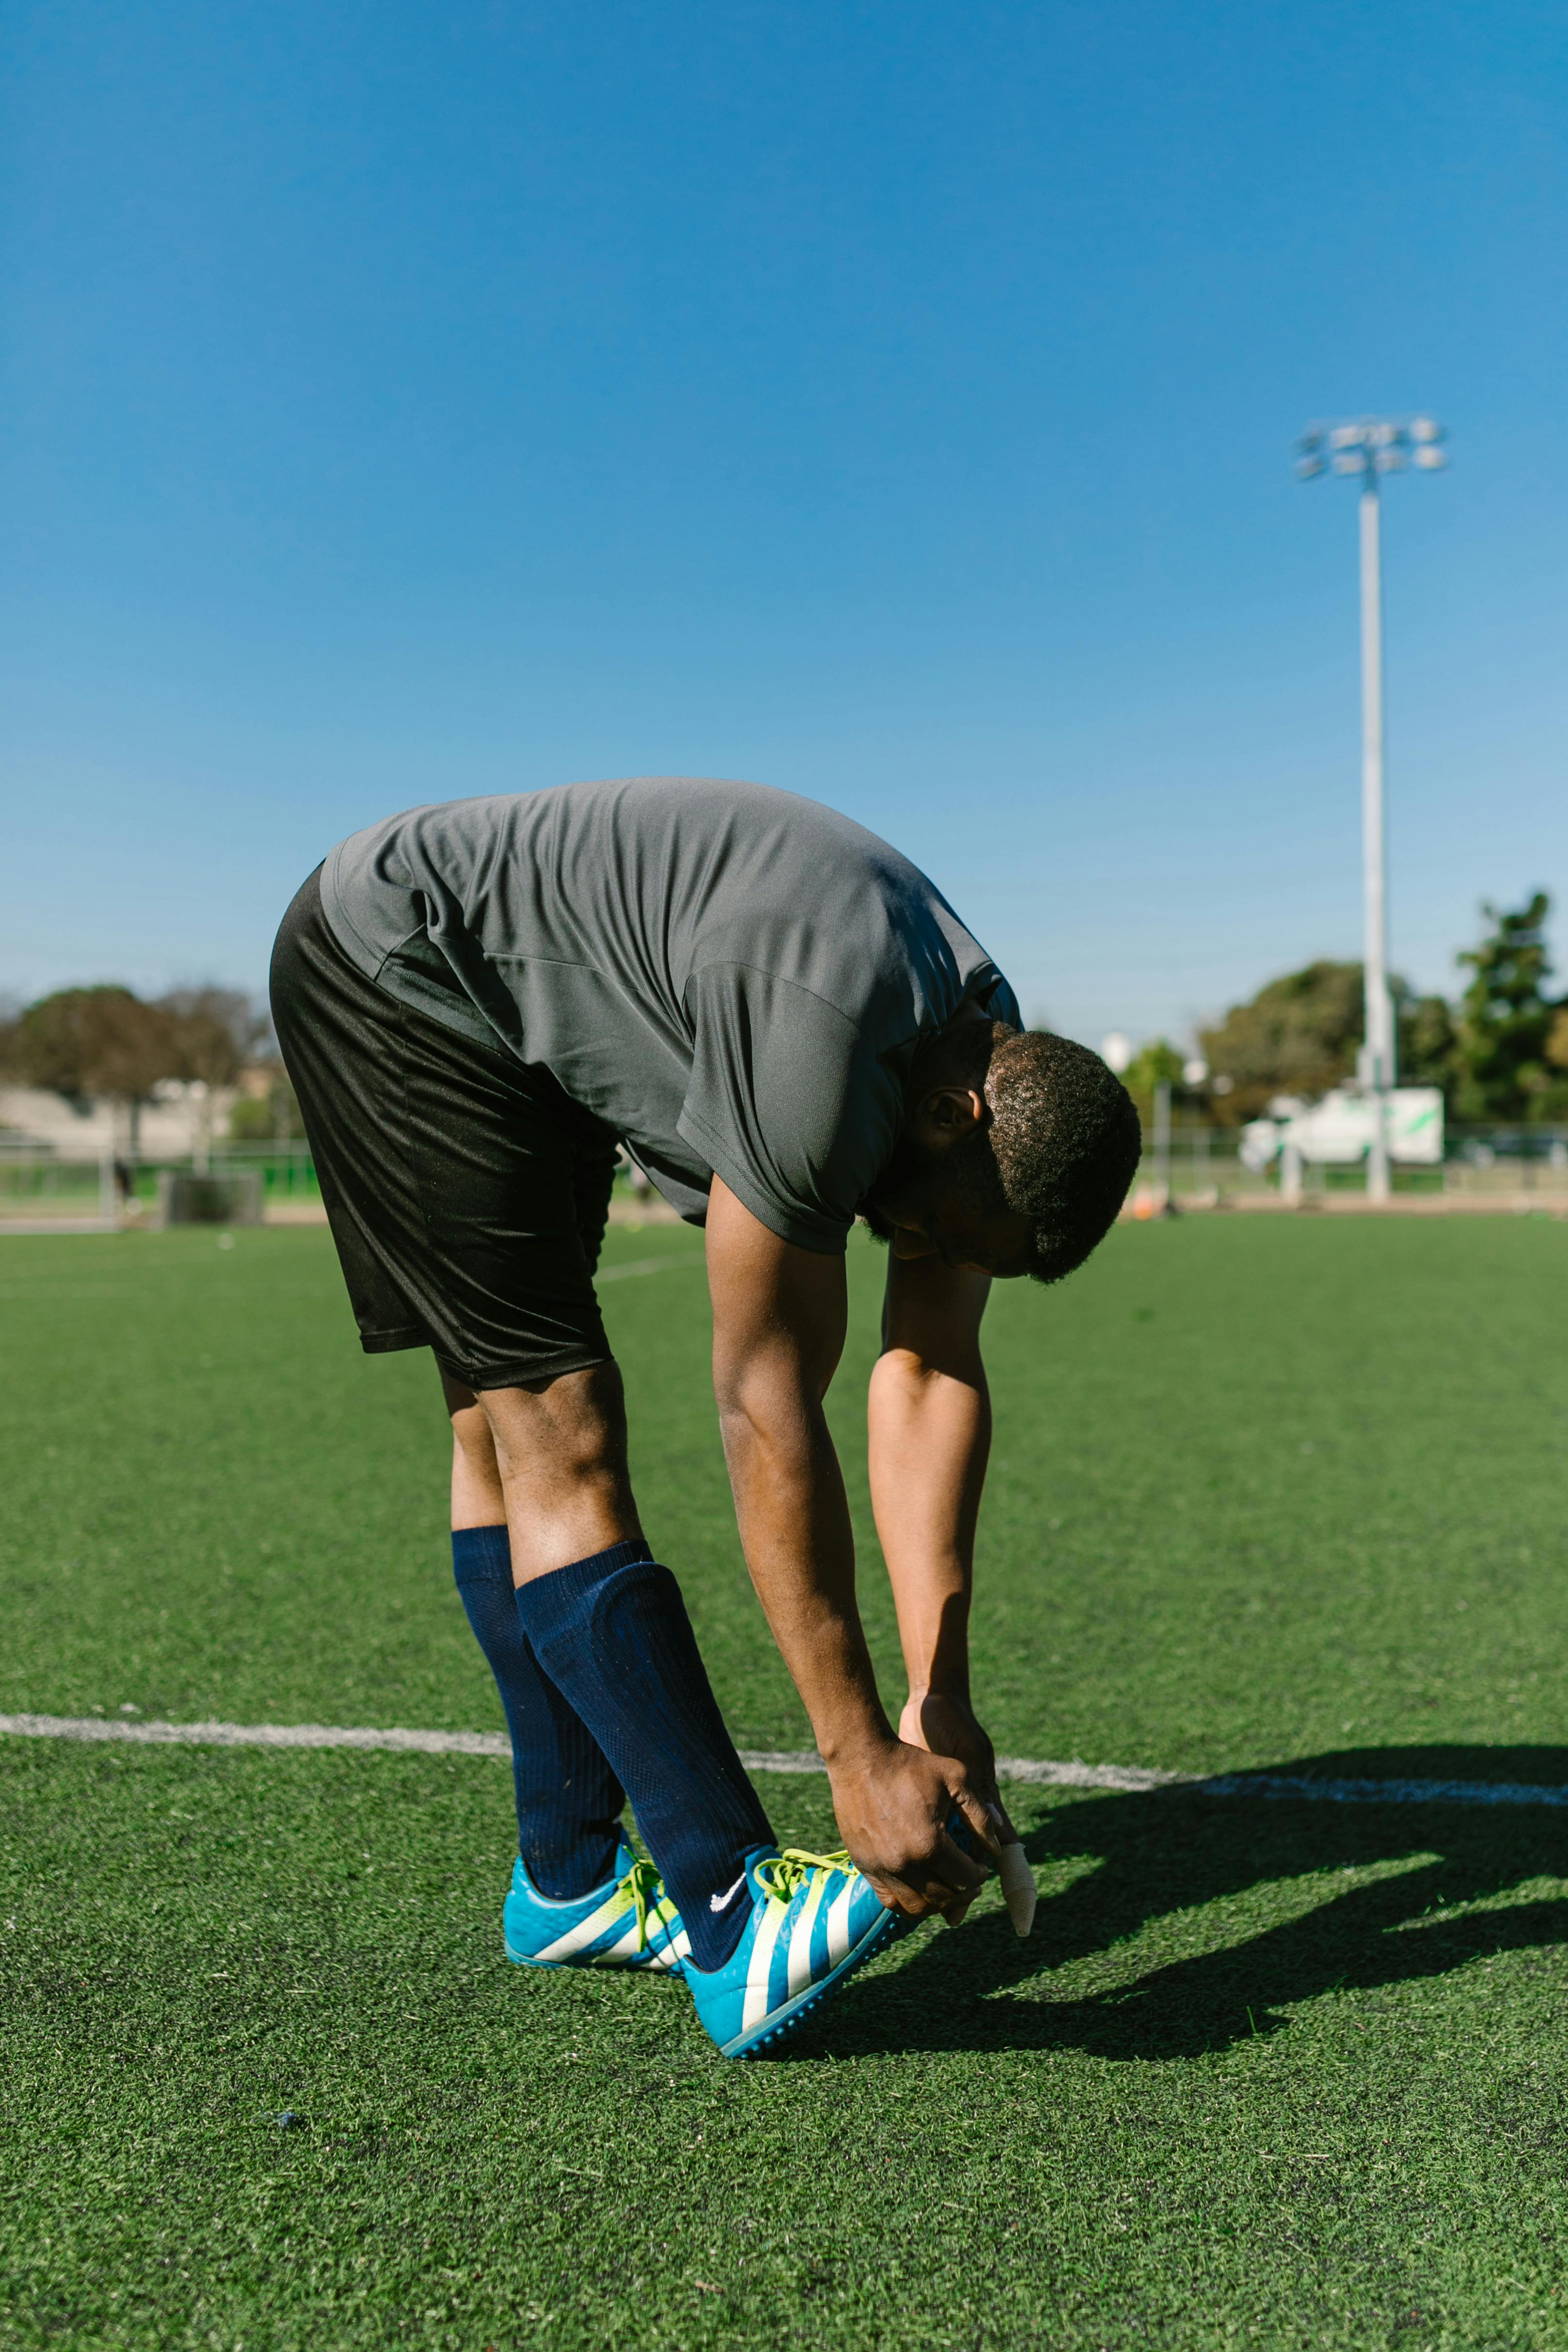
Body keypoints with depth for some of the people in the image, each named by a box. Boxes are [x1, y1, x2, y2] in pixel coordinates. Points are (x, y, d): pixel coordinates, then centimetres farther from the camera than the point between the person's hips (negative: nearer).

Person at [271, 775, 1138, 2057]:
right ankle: (738, 1919, -15)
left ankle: (570, 1881, 15)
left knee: (511, 1421, 7)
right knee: (558, 1432, -16)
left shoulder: (996, 1063, -7)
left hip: (516, 1025, 9)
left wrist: (941, 1698, -8)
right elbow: (768, 1410, -30)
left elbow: (932, 1377, -6)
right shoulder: (826, 1052, -34)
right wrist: (862, 1756, -24)